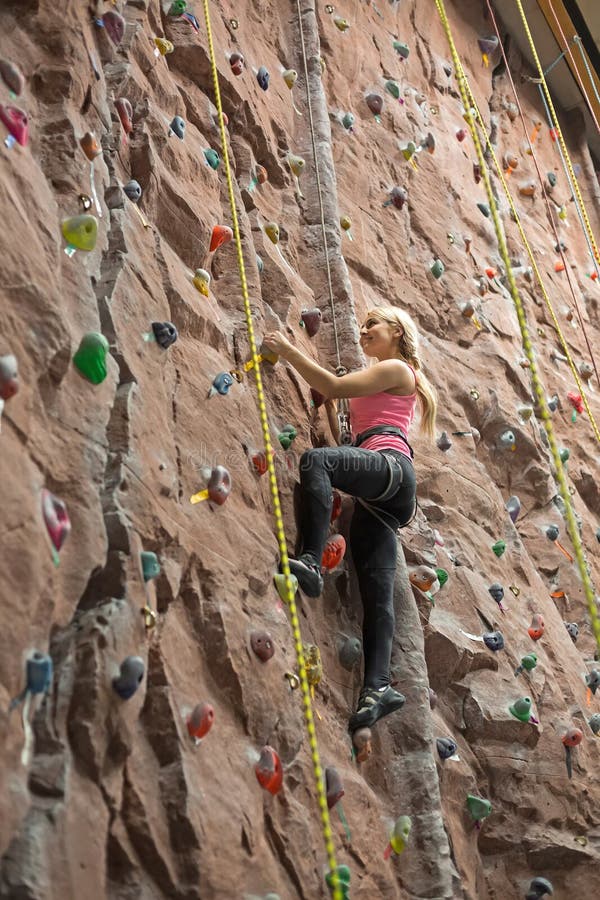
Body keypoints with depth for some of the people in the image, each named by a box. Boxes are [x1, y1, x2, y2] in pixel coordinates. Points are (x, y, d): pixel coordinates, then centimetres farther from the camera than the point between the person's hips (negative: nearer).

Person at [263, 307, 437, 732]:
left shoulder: (397, 368, 12)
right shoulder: (378, 379, 38)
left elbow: (335, 387, -1)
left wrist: (287, 350, 1)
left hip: (391, 465, -9)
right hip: (380, 496, 9)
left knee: (314, 459, -35)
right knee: (377, 589, -6)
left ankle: (311, 562, -47)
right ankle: (379, 686, -17)